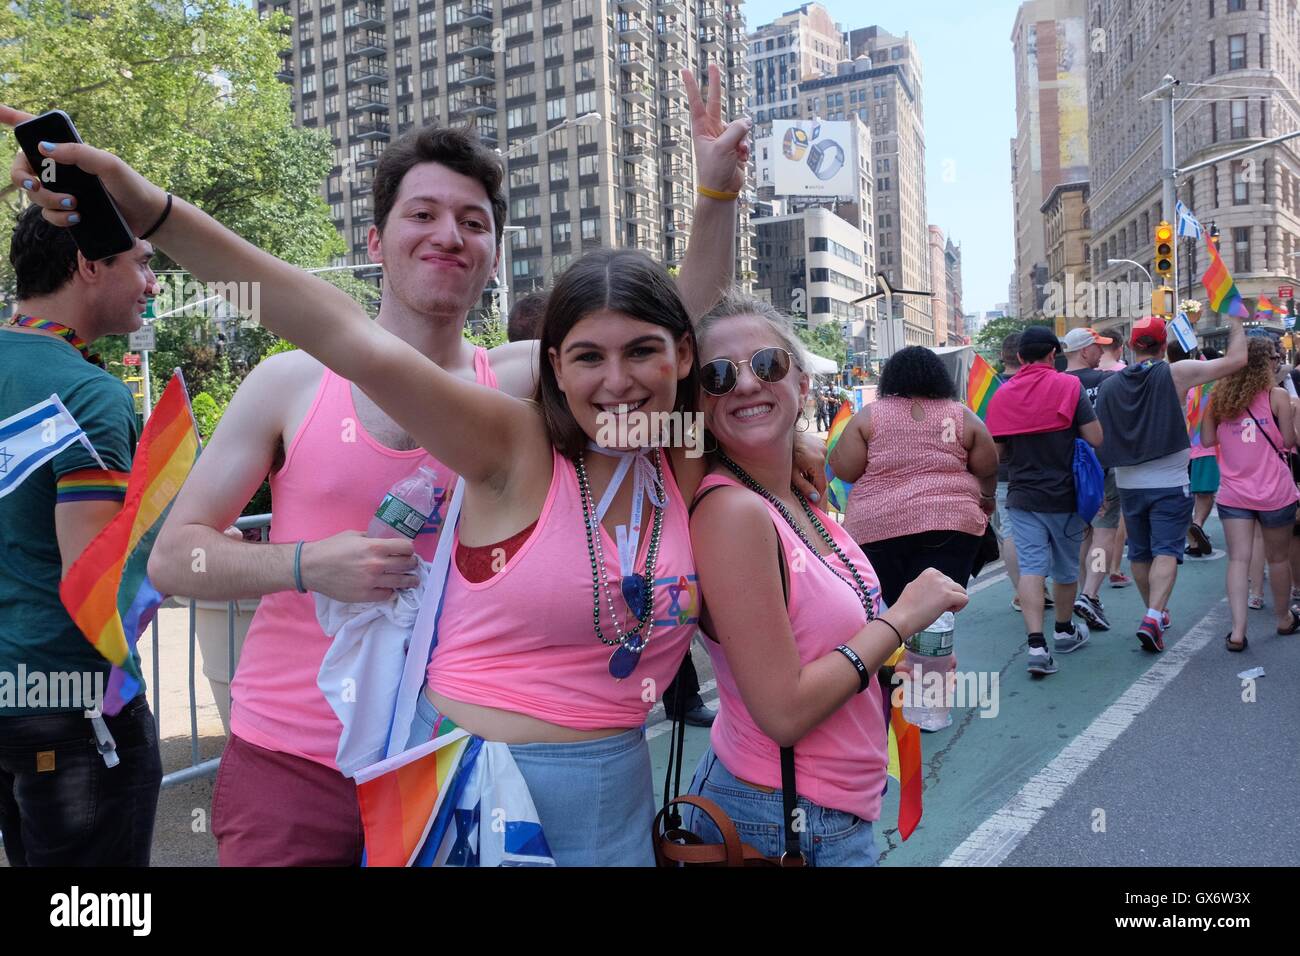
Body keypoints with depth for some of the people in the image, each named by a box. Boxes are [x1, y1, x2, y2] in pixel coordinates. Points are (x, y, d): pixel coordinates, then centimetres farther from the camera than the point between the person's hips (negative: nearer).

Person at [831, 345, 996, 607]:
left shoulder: (868, 416, 4)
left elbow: (844, 471, 0)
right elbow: (988, 471, 11)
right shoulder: (962, 415, 8)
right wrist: (988, 498, 31)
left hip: (875, 526, 0)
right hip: (949, 520, 1)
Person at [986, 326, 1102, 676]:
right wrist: (1068, 431, 7)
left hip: (1022, 496, 1)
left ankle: (1036, 644, -15)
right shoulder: (1068, 386, -8)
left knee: (1031, 566, -2)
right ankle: (1064, 632, 34)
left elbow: (997, 451, 4)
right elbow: (1095, 438, -12)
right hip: (1064, 495, -1)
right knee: (1066, 567, 16)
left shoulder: (1002, 394, 0)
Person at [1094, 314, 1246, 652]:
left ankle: (1156, 613, 30)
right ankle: (1154, 616, -20)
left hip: (1128, 485, 4)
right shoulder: (1176, 374, -10)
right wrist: (1237, 327, 11)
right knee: (1166, 551, -4)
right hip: (1170, 485, -3)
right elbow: (1236, 360, -5)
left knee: (1140, 552, 15)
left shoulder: (1109, 386, -1)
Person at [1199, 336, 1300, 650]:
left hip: (1233, 493, 2)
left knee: (1238, 559, 0)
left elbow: (1208, 440, 4)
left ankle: (1238, 630, -9)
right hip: (1275, 493, -2)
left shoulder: (1220, 396, 1)